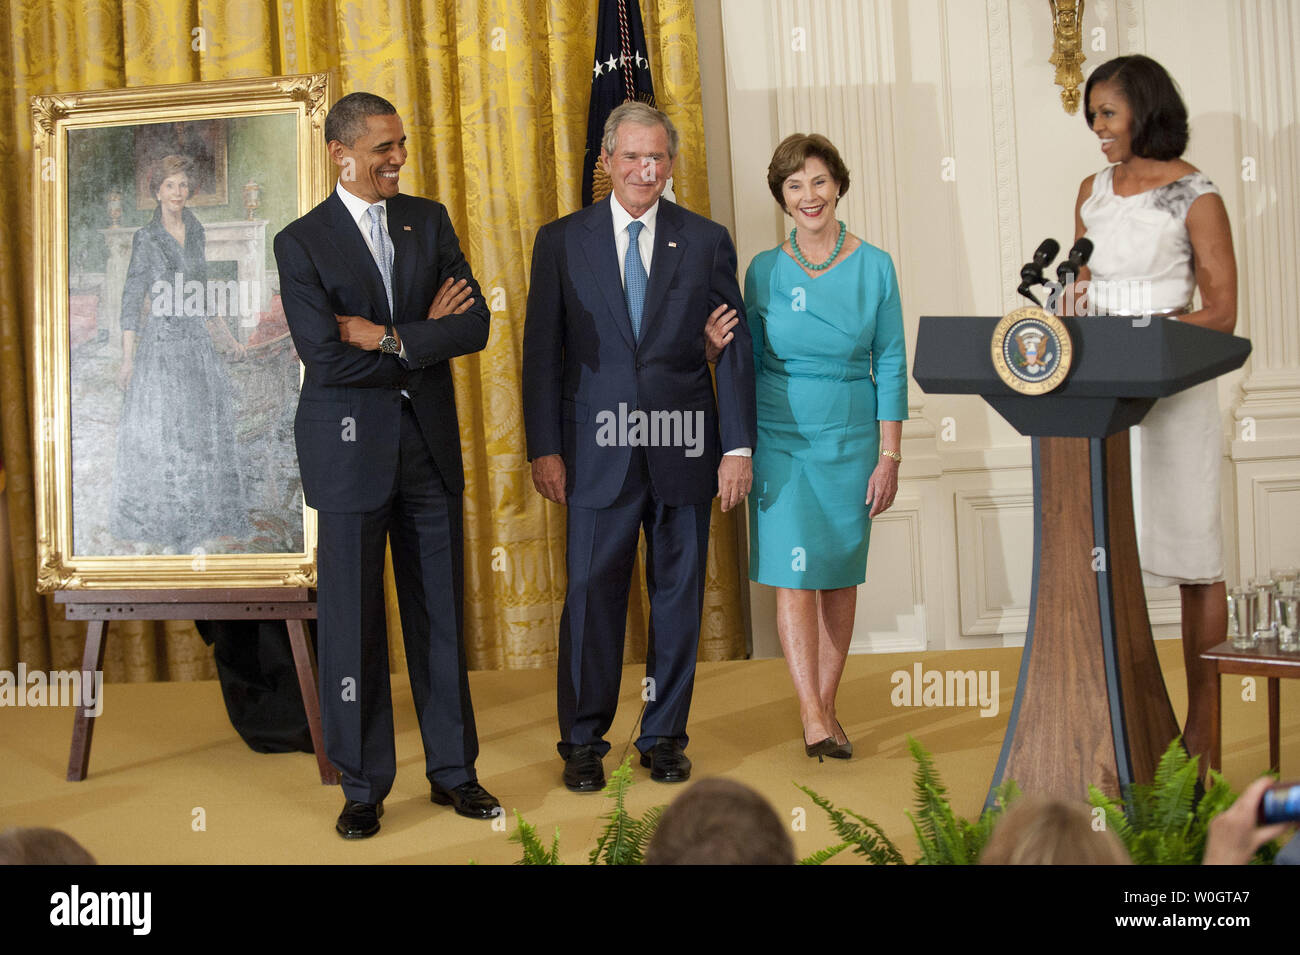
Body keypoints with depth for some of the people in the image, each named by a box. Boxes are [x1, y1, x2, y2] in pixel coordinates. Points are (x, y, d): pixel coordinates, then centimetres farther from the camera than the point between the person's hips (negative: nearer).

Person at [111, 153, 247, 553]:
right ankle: (164, 528, 6)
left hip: (197, 341, 5)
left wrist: (225, 337, 22)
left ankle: (200, 523, 17)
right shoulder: (146, 238, -5)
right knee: (162, 434, -2)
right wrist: (127, 357, -12)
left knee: (203, 431, 7)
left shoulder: (197, 233, 10)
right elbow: (132, 299, -7)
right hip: (161, 341, -5)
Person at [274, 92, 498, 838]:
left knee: (441, 610, 10)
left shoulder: (430, 220, 7)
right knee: (353, 619, 3)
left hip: (431, 442, 4)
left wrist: (388, 338, -14)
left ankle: (453, 769, 22)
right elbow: (327, 357, -16)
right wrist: (424, 335, -10)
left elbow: (474, 326, -4)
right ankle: (363, 786, 15)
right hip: (351, 447, -3)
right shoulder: (302, 243, -5)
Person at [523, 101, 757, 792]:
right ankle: (583, 742, 14)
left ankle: (664, 736, 20)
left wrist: (738, 446, -1)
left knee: (678, 595, 7)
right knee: (591, 595, 1)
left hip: (683, 449, 1)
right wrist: (544, 448, -3)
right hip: (597, 451, -1)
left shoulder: (707, 242, 6)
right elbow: (542, 351, 4)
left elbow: (734, 348, 5)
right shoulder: (561, 242, 5)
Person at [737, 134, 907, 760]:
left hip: (852, 438, 1)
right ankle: (812, 718, -10)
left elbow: (891, 364, 1)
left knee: (841, 574, 5)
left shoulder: (874, 267, 0)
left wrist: (889, 456, -3)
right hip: (781, 436, 0)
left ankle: (826, 706, 17)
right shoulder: (763, 271, 1)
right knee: (794, 571, -9)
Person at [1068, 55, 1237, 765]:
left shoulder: (1195, 196, -4)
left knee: (1192, 557, 0)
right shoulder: (1093, 192, 13)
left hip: (1173, 388, -5)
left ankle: (1201, 728, 6)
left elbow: (1222, 311, -6)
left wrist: (1148, 332, -20)